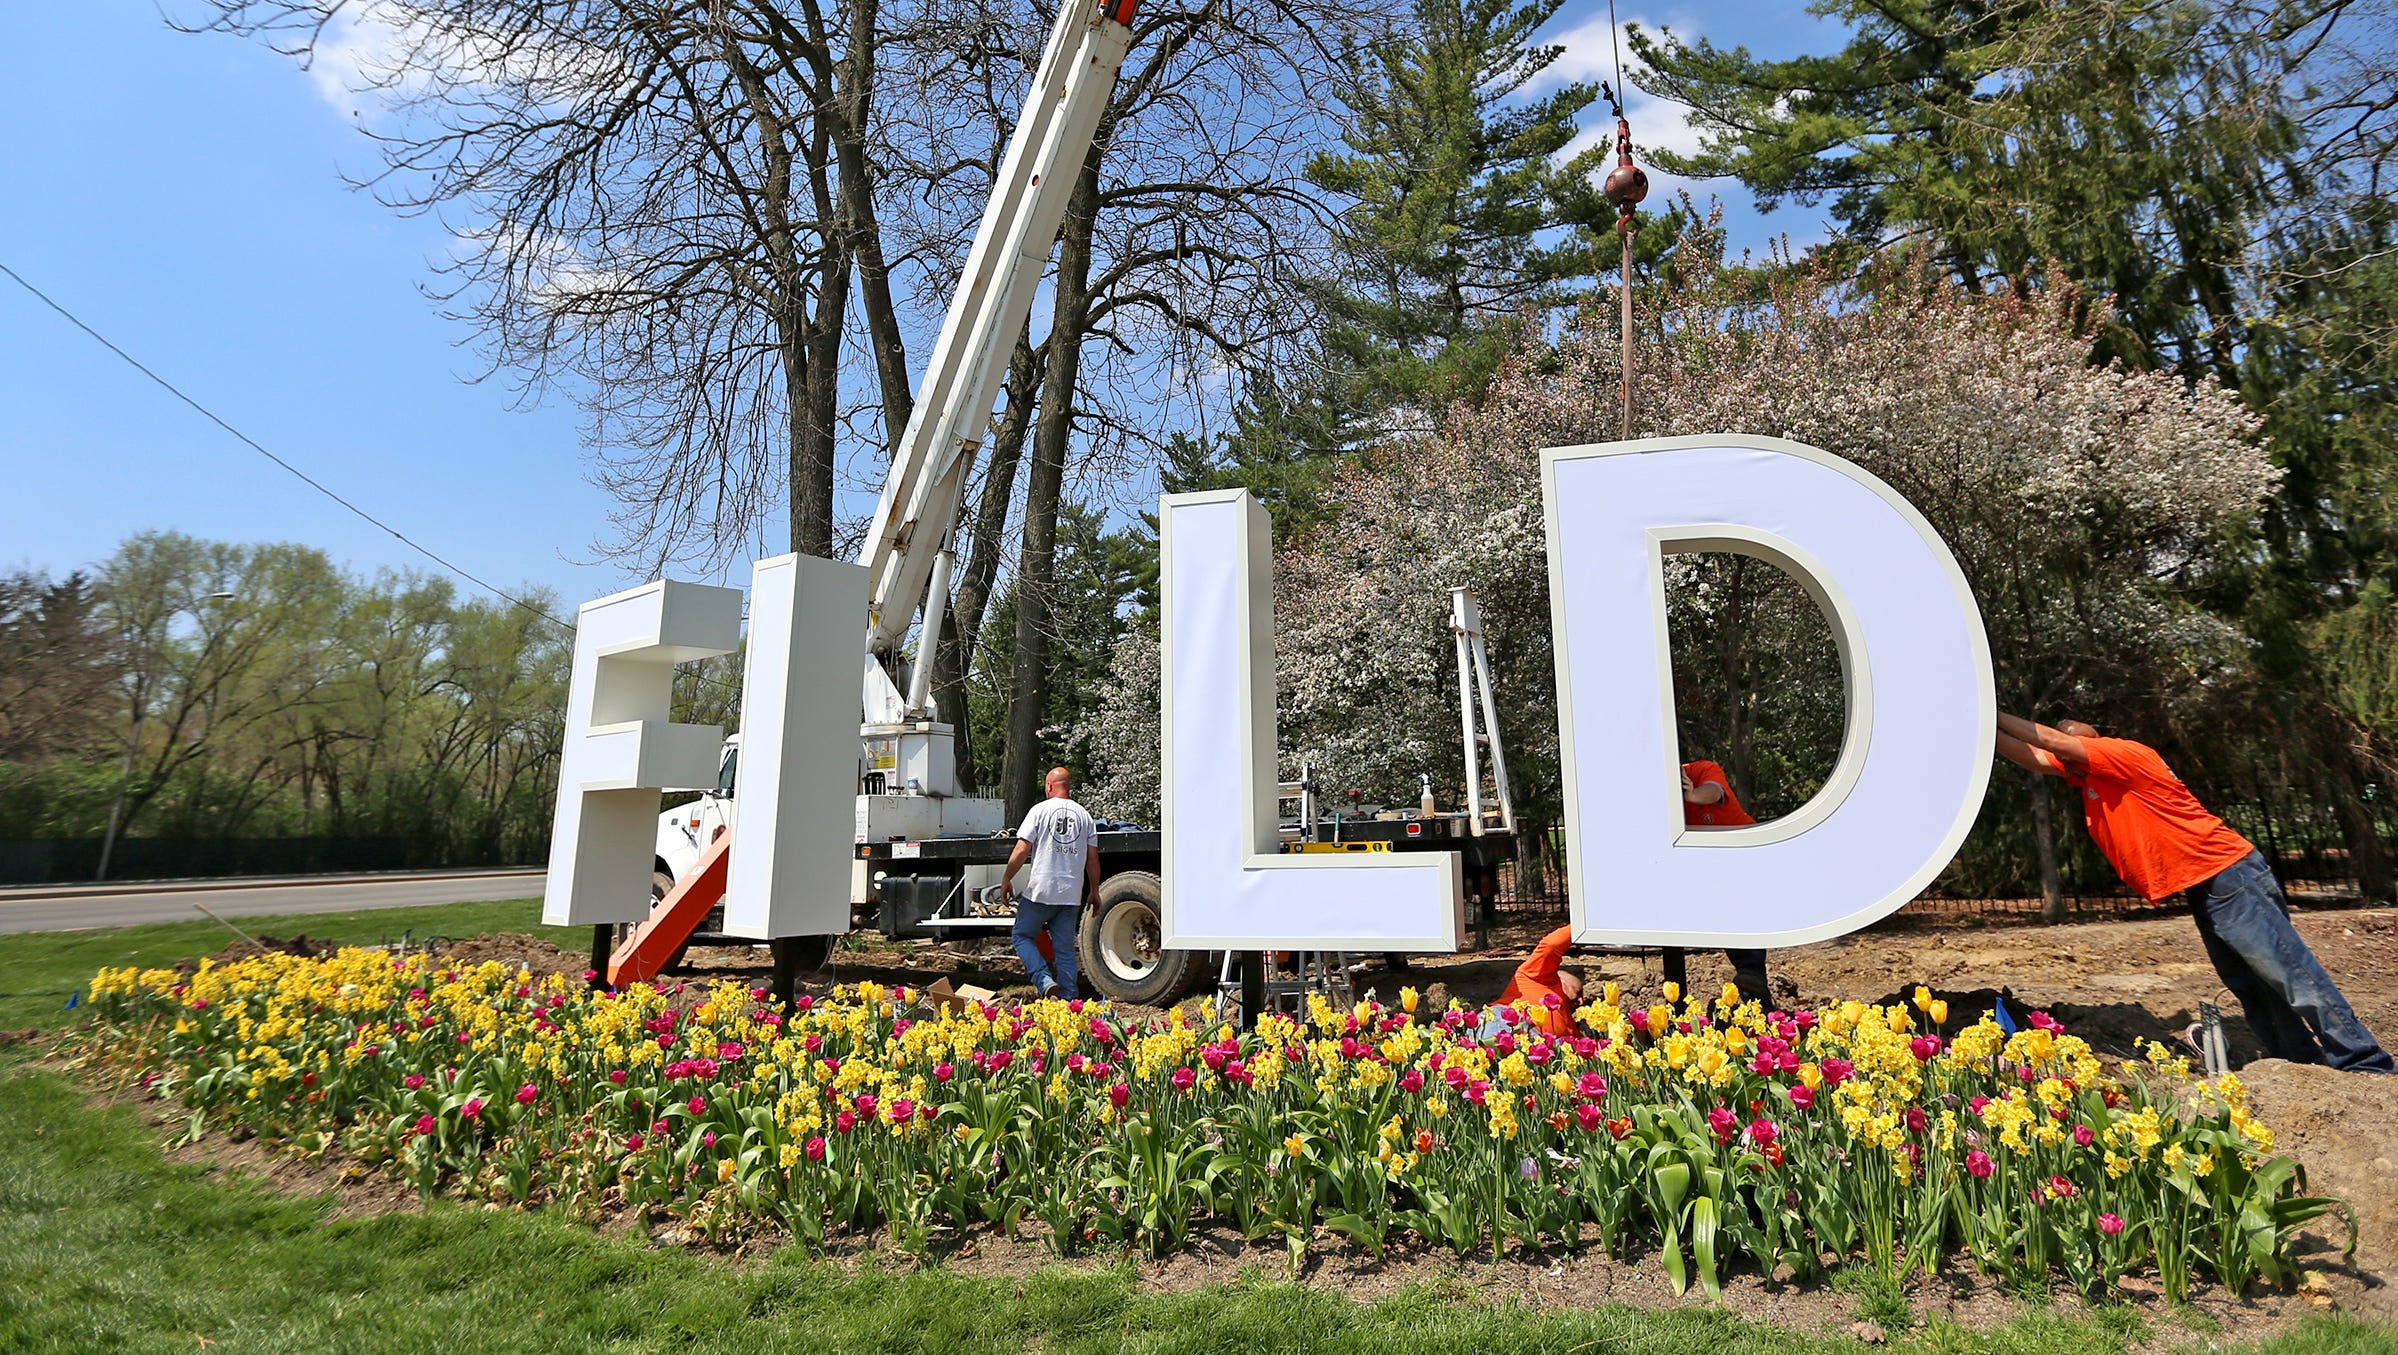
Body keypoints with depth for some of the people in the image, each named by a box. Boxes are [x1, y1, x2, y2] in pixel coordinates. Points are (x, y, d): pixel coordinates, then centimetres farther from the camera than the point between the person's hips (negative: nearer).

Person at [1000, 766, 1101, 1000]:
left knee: (1022, 936, 10)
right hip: (1072, 894, 4)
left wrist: (1006, 879, 4)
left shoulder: (1040, 810, -3)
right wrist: (1094, 890, 18)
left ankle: (1043, 980, -7)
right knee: (1065, 947, 11)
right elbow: (1092, 858, 8)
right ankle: (1068, 997, 8)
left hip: (1040, 891, -4)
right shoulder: (1084, 814, 8)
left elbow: (1021, 851, -7)